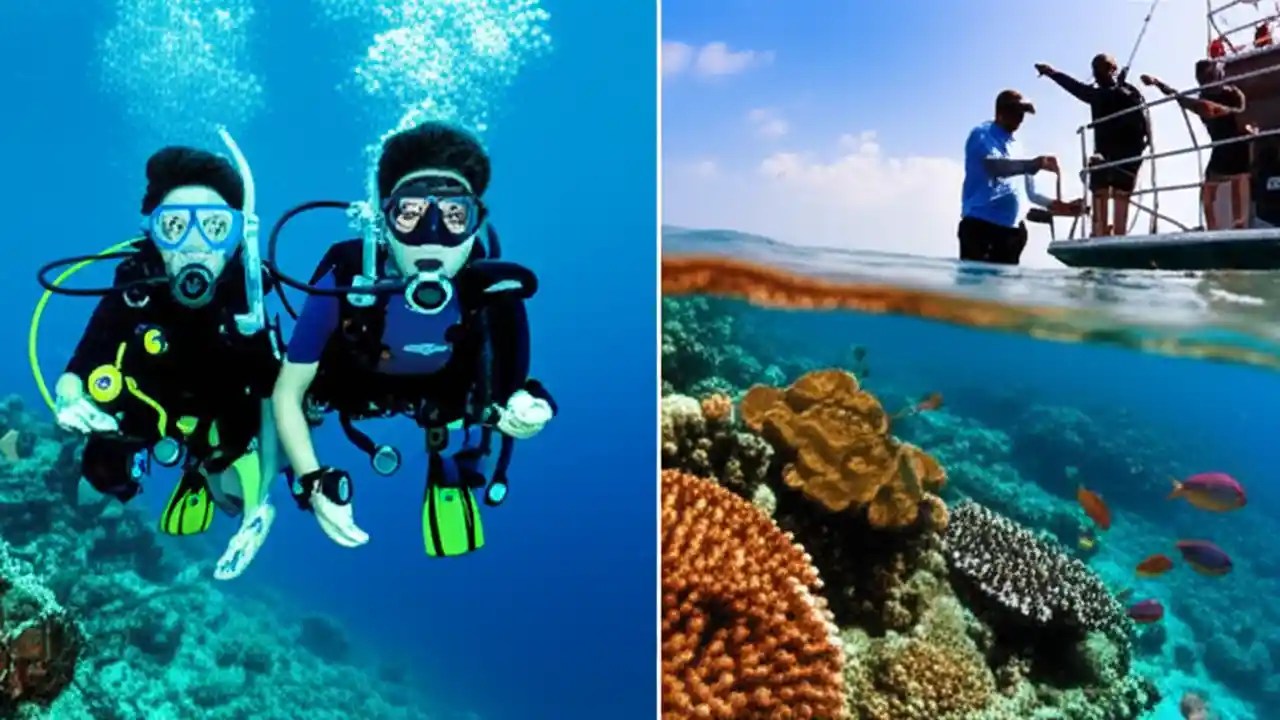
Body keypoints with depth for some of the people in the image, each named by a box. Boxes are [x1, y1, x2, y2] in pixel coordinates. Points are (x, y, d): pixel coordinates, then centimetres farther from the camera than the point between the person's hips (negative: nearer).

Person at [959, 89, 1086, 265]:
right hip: (980, 224, -8)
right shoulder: (982, 135, 1)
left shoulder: (1015, 146, 23)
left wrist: (1057, 205, 18)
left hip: (1012, 229, 8)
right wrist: (1035, 164, -31)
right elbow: (994, 165, -21)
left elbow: (1029, 191, 27)